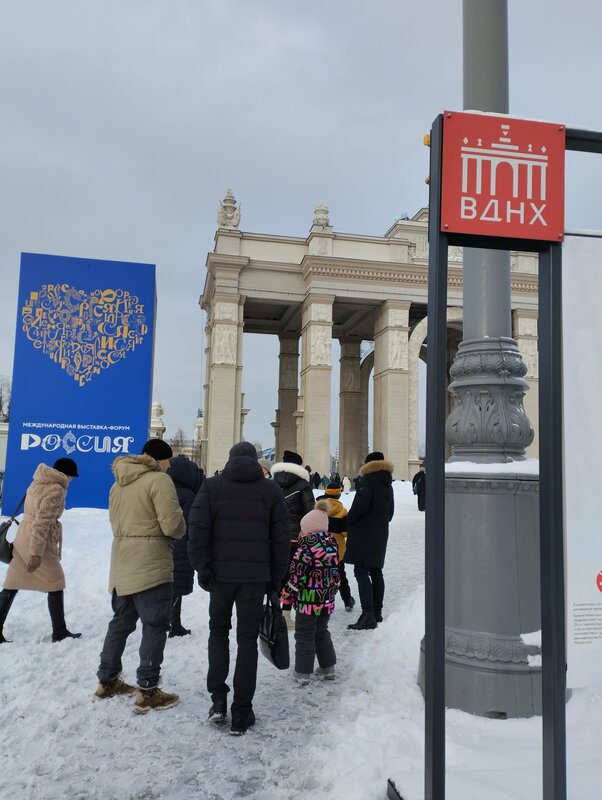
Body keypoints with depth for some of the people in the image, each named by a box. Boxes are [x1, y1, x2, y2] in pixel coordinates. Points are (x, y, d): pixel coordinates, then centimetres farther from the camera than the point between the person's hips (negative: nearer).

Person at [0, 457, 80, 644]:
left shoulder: (37, 482, 10)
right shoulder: (56, 490, -17)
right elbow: (43, 522, -23)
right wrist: (36, 553, -25)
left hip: (23, 539, 8)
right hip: (38, 543, -8)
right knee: (55, 585, 7)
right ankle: (59, 632, 14)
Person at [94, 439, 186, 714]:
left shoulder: (118, 483, 12)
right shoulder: (159, 480, -14)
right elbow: (173, 525, -19)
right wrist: (180, 529, 2)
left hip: (122, 564, 8)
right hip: (151, 565, -8)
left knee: (121, 622, 19)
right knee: (155, 627, 1)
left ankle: (107, 681, 30)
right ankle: (147, 691, 3)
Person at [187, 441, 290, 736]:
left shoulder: (211, 486, 2)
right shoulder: (271, 490, 5)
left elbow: (198, 530, -8)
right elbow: (281, 538, 4)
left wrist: (202, 567, -4)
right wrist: (277, 577, 10)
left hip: (220, 572, 0)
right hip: (256, 575, 0)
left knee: (218, 631, 19)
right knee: (247, 639, 6)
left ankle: (218, 699, 12)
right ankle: (241, 714, 8)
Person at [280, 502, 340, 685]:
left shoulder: (306, 546, -18)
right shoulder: (332, 544, 4)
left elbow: (296, 574, -15)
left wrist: (286, 596, -5)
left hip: (308, 600, -7)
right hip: (327, 601, 7)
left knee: (304, 636, 6)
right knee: (322, 632, 22)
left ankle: (303, 673, 12)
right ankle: (328, 668, 28)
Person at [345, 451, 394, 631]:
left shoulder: (368, 480, -11)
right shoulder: (387, 484, 16)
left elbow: (361, 505, -21)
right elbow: (390, 510, 22)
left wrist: (348, 520, -8)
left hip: (364, 533, -9)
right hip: (380, 533, 9)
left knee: (361, 572, -11)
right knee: (376, 572, 15)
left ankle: (368, 615, -19)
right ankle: (377, 613, 23)